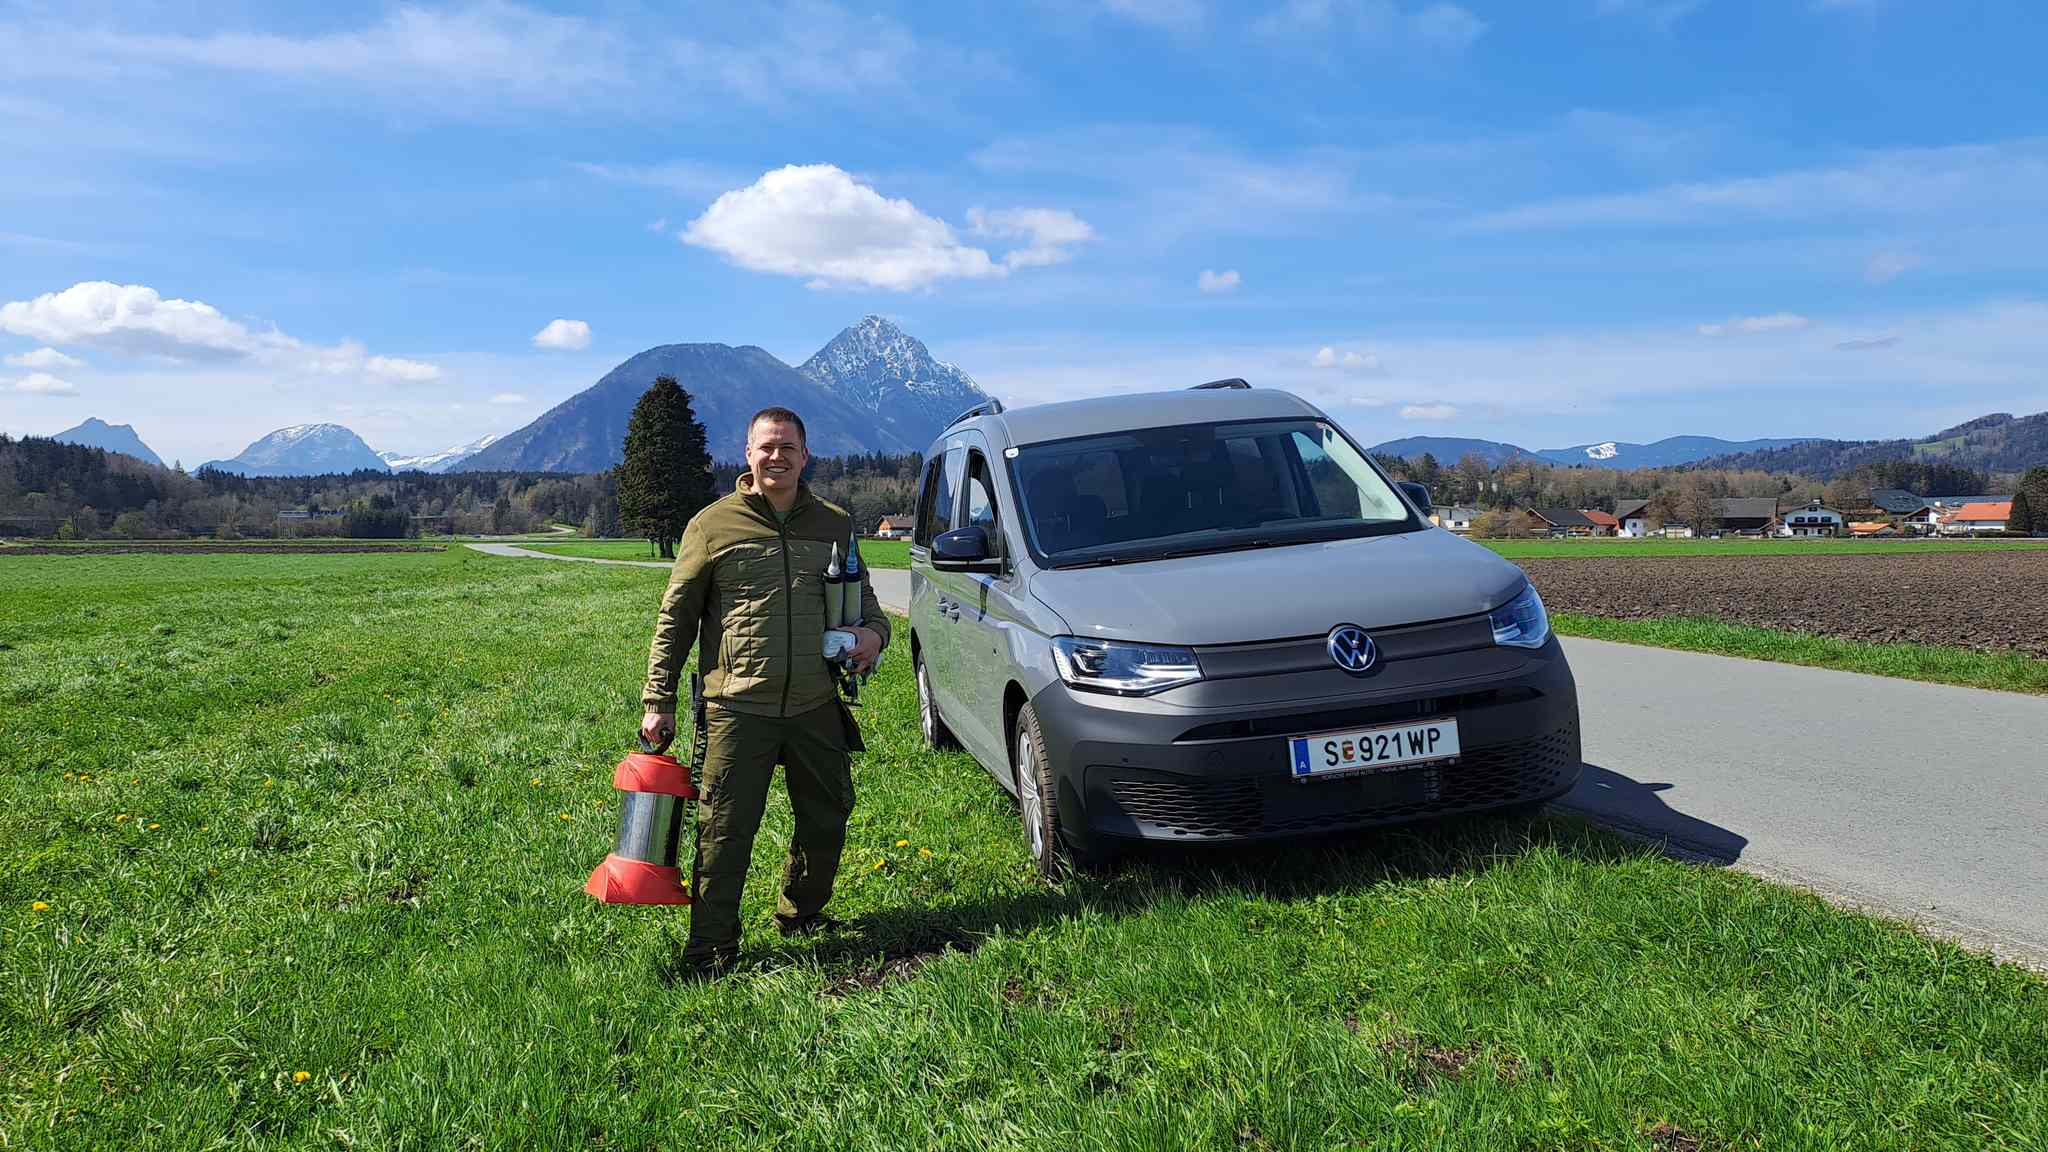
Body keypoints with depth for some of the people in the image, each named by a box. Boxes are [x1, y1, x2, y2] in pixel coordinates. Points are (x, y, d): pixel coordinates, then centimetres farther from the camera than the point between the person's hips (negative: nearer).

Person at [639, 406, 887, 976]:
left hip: (817, 708, 4)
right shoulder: (712, 525, 0)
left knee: (827, 821, 15)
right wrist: (658, 701, 0)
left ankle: (801, 914, 38)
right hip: (737, 709, -4)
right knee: (725, 832, -1)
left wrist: (873, 631, -1)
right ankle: (711, 950, 12)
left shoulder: (834, 525, 10)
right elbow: (675, 618, 4)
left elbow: (863, 598, 23)